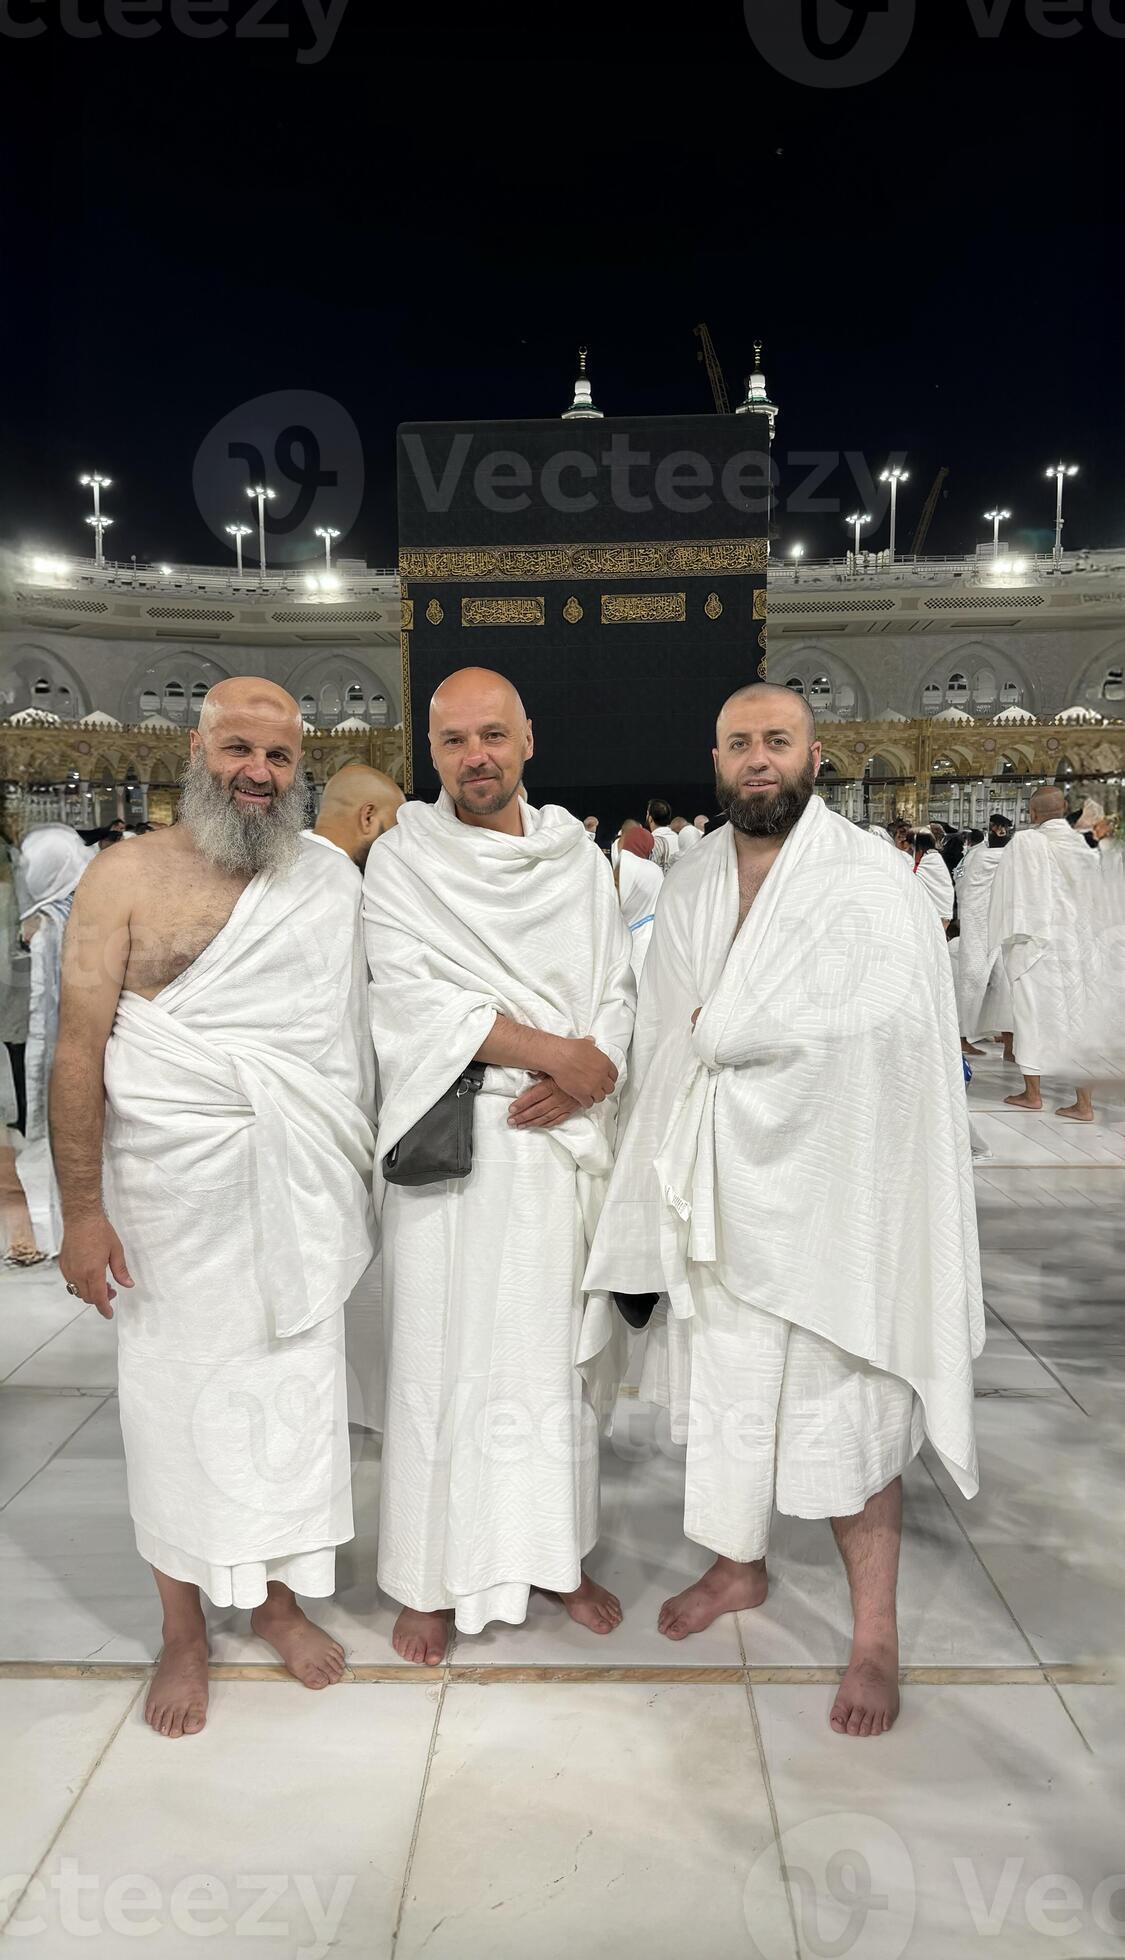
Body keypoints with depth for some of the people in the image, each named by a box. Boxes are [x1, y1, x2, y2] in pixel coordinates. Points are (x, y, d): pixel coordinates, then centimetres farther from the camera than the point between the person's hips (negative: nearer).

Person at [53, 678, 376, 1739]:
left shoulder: (332, 882, 5)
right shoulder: (129, 875, -4)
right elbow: (79, 1048, -6)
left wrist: (365, 1167, 4)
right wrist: (81, 1210, -10)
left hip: (301, 1194, 3)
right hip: (174, 1198, -2)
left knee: (294, 1390, 12)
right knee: (179, 1398, 10)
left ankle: (276, 1594, 36)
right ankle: (183, 1631, 31)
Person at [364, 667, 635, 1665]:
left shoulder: (579, 858, 8)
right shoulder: (403, 858, -2)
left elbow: (616, 989, 7)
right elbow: (414, 995, -13)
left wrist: (585, 1077, -12)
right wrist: (556, 1051, -15)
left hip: (561, 1136, 3)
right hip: (448, 1137, -3)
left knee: (558, 1345, 11)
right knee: (443, 1349, 4)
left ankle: (559, 1550, 29)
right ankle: (434, 1575, 21)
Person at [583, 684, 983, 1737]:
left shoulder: (868, 882, -9)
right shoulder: (688, 887, 8)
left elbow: (876, 1028, -21)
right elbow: (661, 1038, 9)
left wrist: (723, 1029, -14)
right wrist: (668, 1189, 5)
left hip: (826, 1182, -5)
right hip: (716, 1186, 6)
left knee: (845, 1404, 4)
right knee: (723, 1382, 18)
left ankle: (875, 1633, 23)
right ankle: (738, 1564, 41)